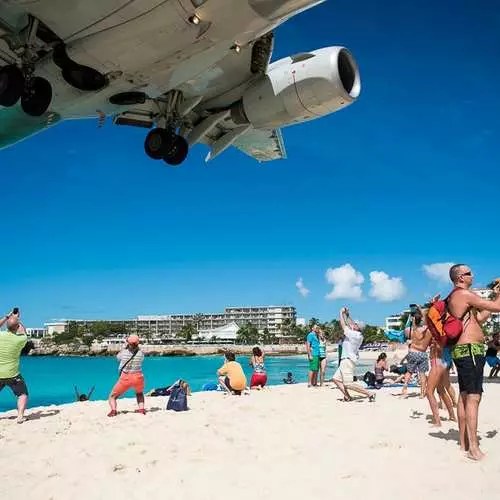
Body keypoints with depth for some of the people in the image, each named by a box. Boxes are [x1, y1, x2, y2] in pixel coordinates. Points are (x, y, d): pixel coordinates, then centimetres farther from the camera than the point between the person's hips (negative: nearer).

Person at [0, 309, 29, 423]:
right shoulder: (20, 339, -12)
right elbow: (23, 333, 14)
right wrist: (17, 319, 24)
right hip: (13, 375, -3)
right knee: (23, 394, 11)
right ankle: (20, 416, -5)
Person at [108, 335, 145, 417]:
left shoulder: (124, 352, -6)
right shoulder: (141, 353, -2)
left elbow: (118, 357, 17)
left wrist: (125, 347, 23)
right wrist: (136, 347, 19)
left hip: (125, 378, -2)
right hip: (138, 378, 2)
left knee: (112, 396, 14)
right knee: (139, 393, 34)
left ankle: (113, 410, -12)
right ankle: (141, 408, 13)